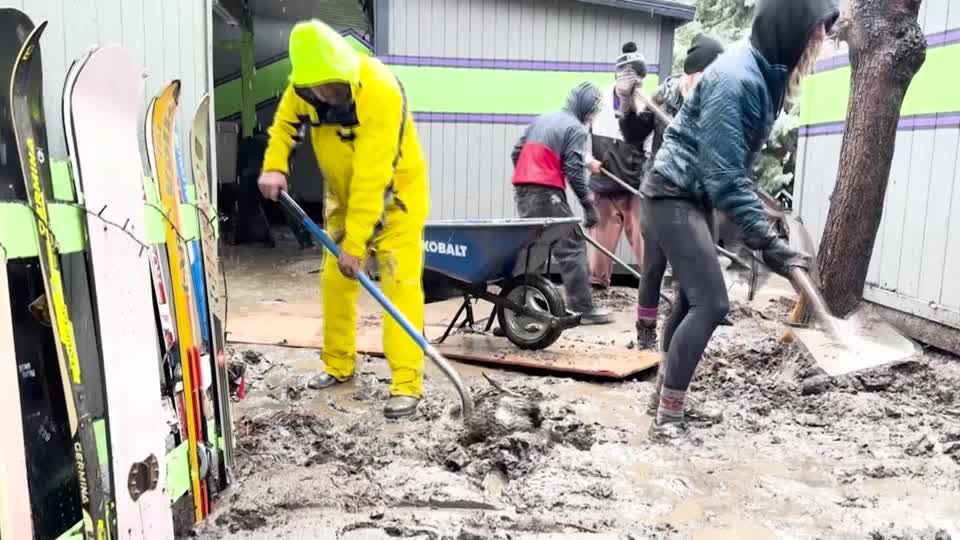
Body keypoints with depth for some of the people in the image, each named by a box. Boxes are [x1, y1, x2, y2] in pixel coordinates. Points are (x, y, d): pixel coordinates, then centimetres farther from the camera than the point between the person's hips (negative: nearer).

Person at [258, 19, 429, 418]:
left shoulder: (380, 92, -33)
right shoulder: (303, 85, -13)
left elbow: (372, 178, -35)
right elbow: (284, 124, 7)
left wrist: (355, 243, -33)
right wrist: (274, 167, -13)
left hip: (395, 196, -6)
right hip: (343, 196, 6)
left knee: (399, 284, -11)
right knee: (334, 281, 10)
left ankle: (407, 383, -6)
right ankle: (339, 365, 26)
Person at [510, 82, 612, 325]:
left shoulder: (542, 119, 20)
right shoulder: (575, 129, -3)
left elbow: (517, 152, 20)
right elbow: (574, 171, -11)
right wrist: (588, 204, -7)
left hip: (522, 190, 8)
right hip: (546, 193, -8)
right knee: (573, 248, -4)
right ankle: (583, 309, -3)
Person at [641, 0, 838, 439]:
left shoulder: (765, 72, 6)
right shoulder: (736, 78, -24)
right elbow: (725, 175, -28)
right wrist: (768, 242, -30)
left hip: (691, 196, 10)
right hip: (674, 196, -10)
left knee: (692, 297, 15)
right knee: (711, 303, -12)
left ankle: (666, 391, 29)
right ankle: (666, 420, -5)